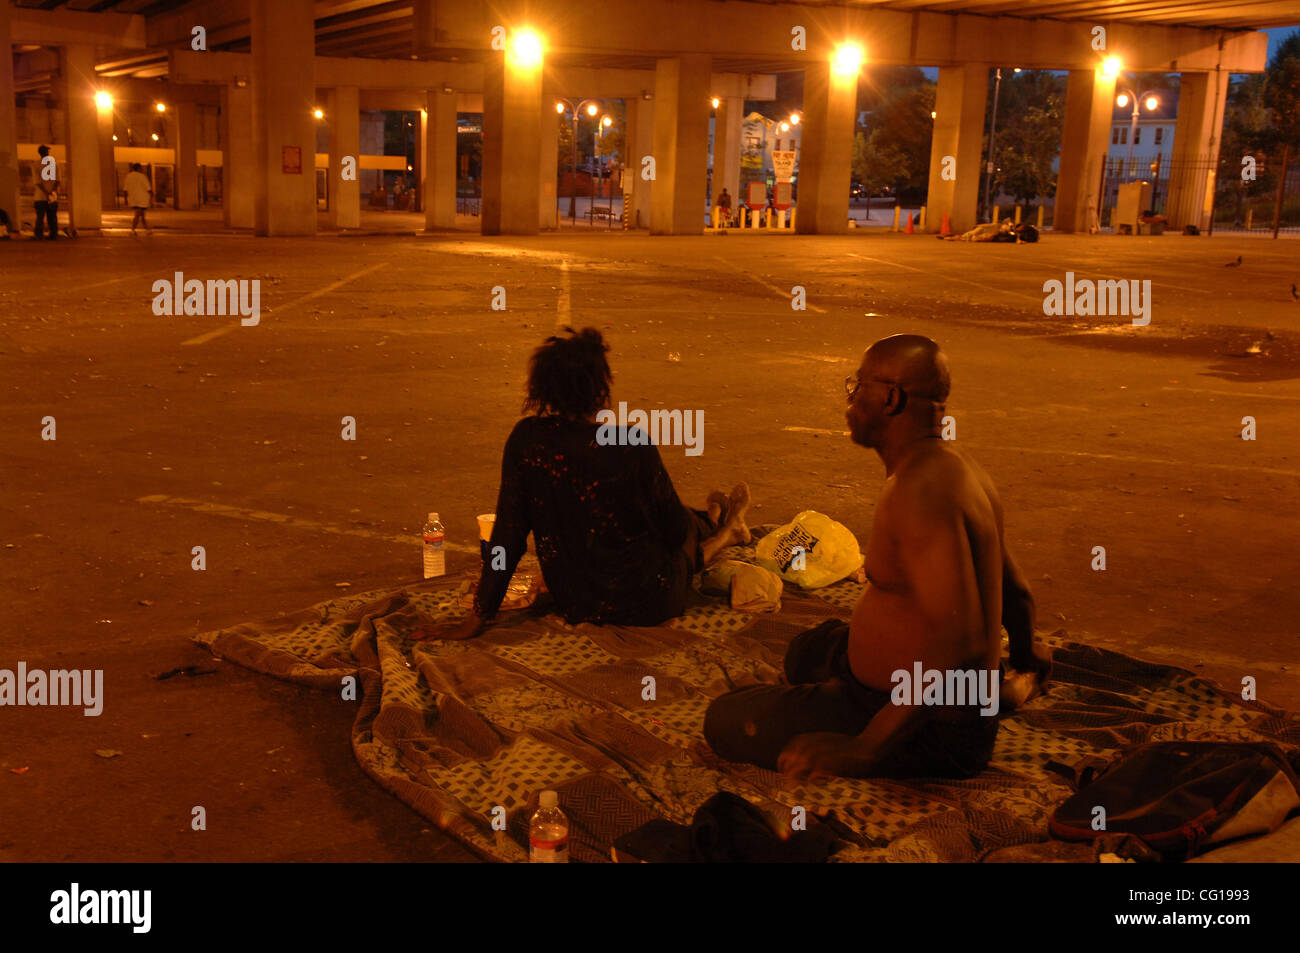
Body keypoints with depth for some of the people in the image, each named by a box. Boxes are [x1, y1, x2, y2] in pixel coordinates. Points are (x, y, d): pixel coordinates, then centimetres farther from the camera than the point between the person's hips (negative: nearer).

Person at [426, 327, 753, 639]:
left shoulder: (526, 439, -14)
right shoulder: (631, 444, -23)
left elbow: (508, 533, -10)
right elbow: (674, 529, -11)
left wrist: (477, 619, -2)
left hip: (573, 605, 4)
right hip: (646, 603, -4)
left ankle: (715, 522, 63)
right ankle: (722, 531, 60)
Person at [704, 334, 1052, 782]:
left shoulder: (920, 490, -28)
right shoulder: (955, 467, 5)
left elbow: (960, 642, -36)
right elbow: (1015, 592, 18)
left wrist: (865, 748, -35)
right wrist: (1024, 654, 39)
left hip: (932, 729, -11)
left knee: (726, 720, -12)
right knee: (810, 648, 36)